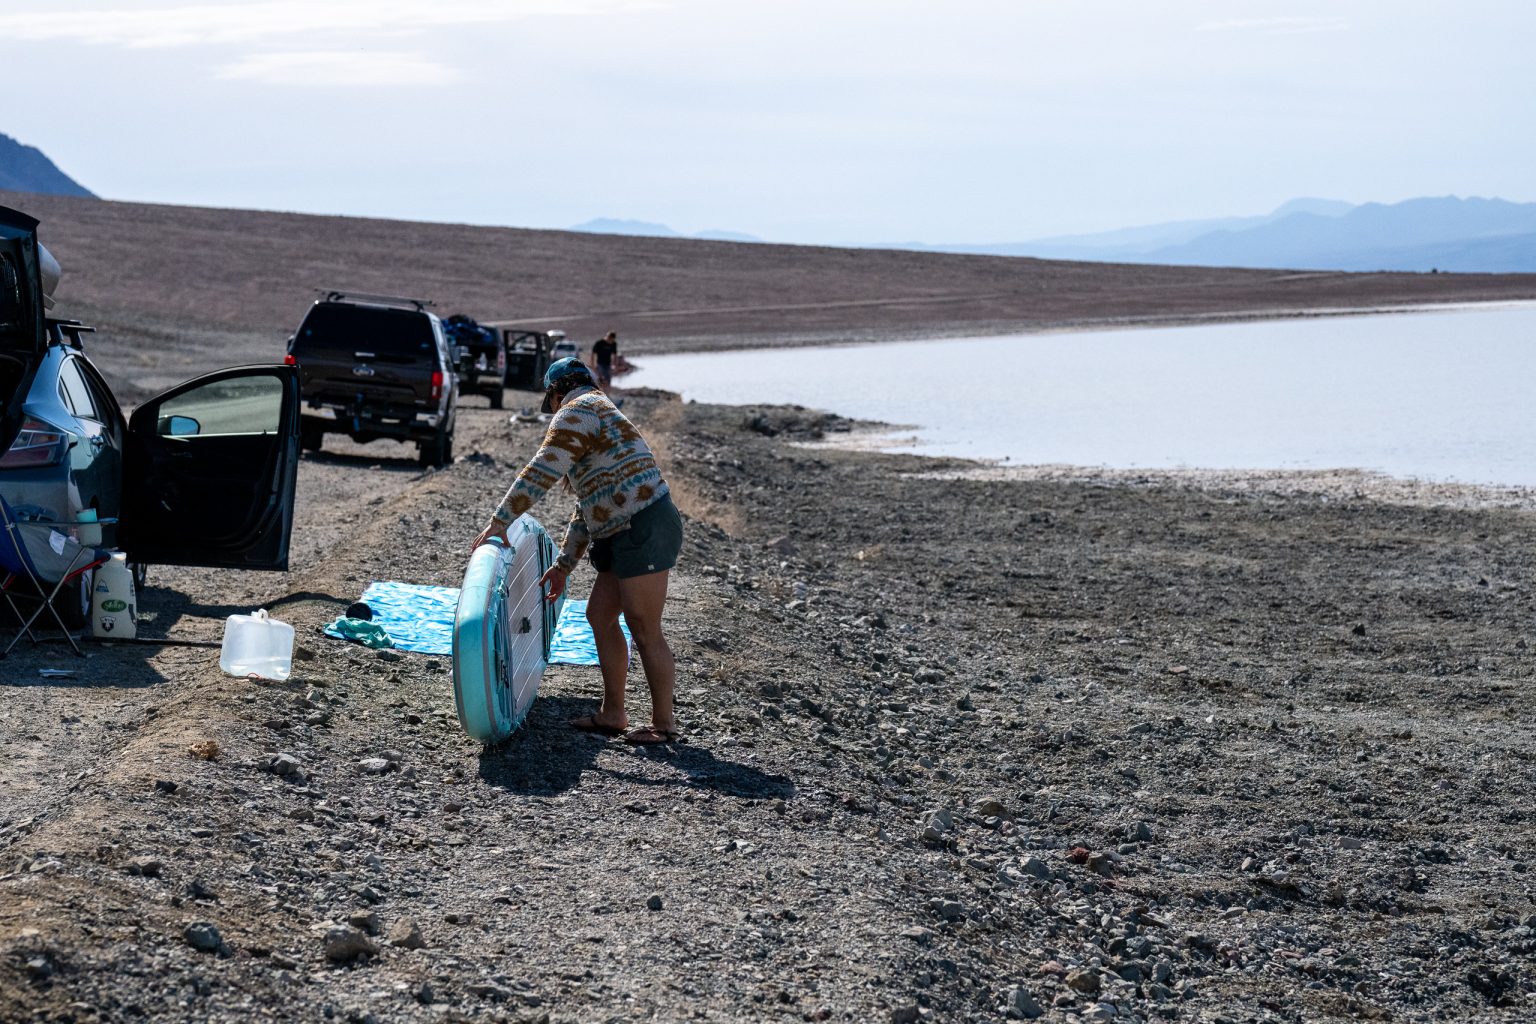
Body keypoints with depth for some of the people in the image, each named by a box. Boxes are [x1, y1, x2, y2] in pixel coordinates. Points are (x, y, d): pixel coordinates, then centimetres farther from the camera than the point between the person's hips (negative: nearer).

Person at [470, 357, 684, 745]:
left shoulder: (578, 411, -4)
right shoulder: (600, 418, 28)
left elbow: (541, 473, -15)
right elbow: (586, 508, 31)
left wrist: (499, 523, -13)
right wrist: (563, 565, 30)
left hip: (646, 530, -10)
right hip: (625, 536, 10)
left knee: (645, 631, -5)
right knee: (600, 615, 14)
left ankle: (664, 724, 1)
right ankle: (612, 714, 19)